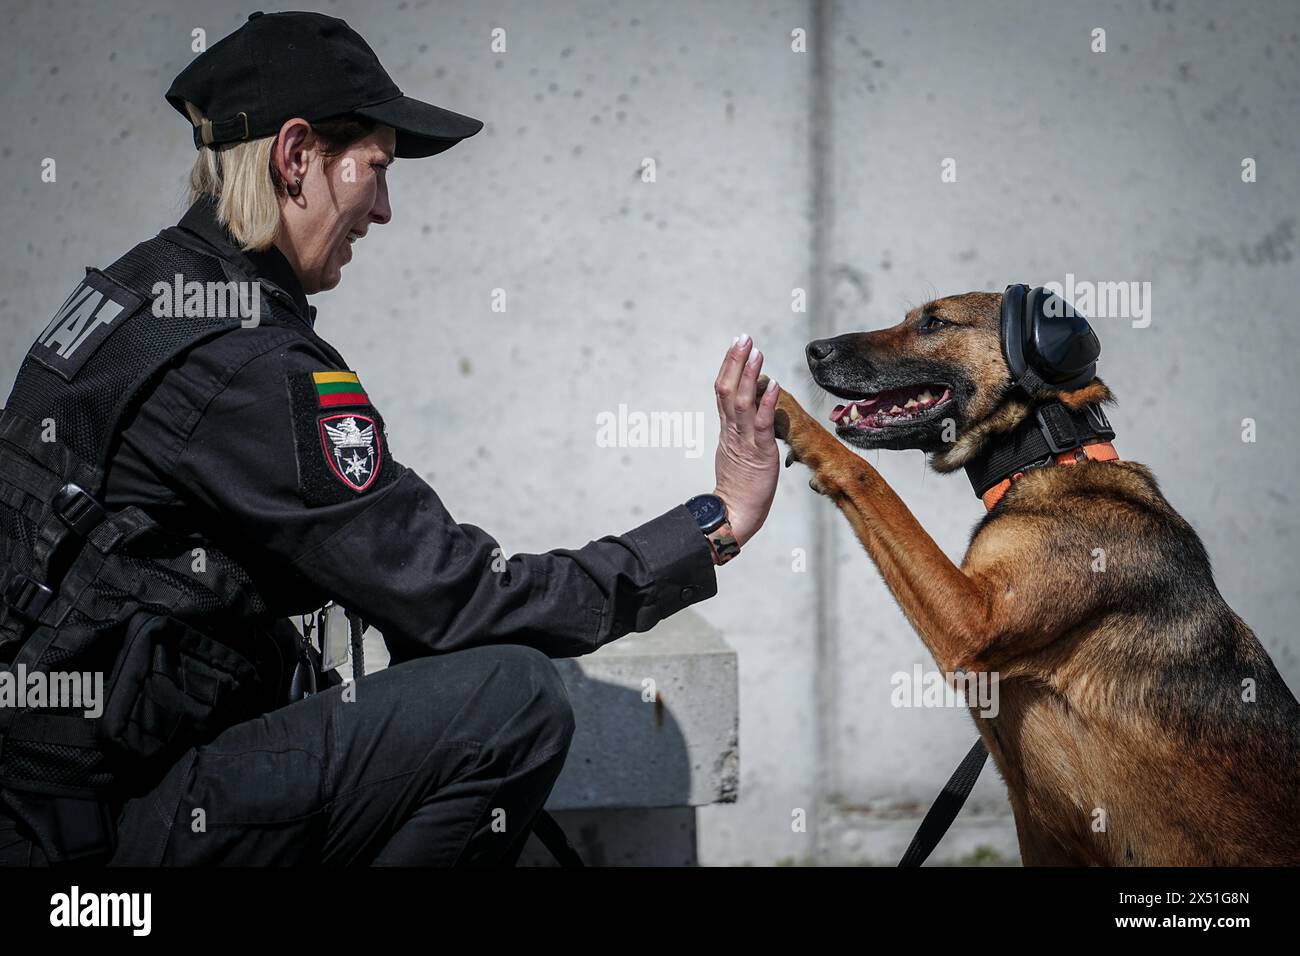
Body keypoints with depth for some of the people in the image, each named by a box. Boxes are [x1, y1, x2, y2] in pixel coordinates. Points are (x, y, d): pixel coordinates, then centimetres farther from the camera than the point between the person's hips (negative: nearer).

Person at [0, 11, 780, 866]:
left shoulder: (135, 286, 10)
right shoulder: (248, 366, -20)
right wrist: (715, 524, -12)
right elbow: (458, 600, -18)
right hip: (99, 832, -10)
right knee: (514, 700, -18)